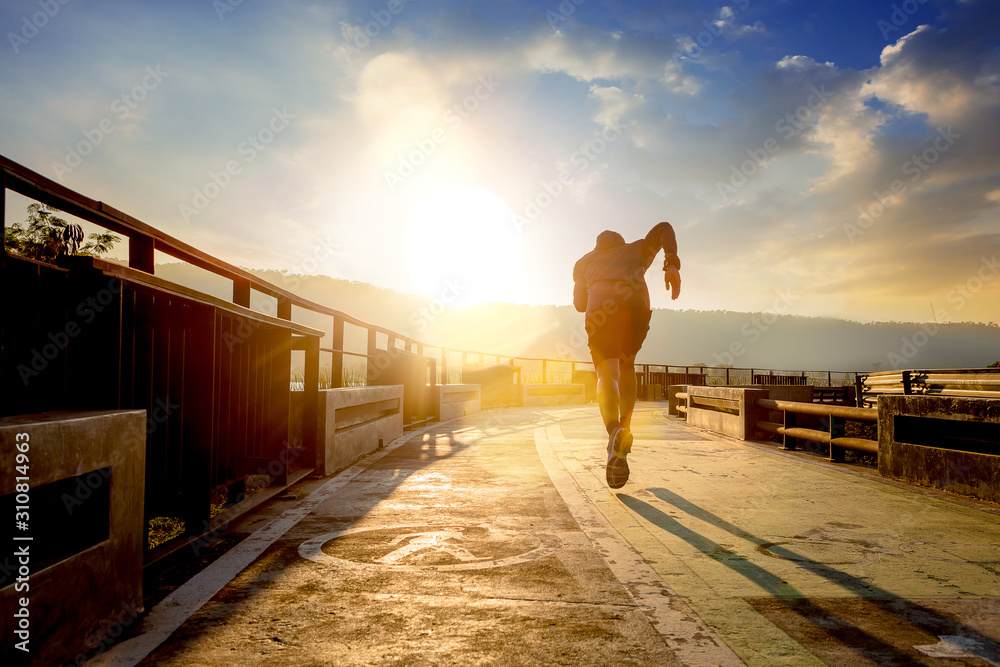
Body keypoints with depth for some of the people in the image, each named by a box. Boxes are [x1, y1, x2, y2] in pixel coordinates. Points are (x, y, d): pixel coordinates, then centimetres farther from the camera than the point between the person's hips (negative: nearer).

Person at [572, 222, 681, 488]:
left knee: (607, 375, -9)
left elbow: (580, 303, 29)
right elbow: (663, 228, 17)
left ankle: (614, 432, -36)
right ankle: (625, 428, 5)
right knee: (627, 365, 23)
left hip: (600, 307, -1)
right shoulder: (636, 250, 34)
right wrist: (672, 264, 4)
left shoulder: (585, 261, 34)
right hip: (636, 305, 1)